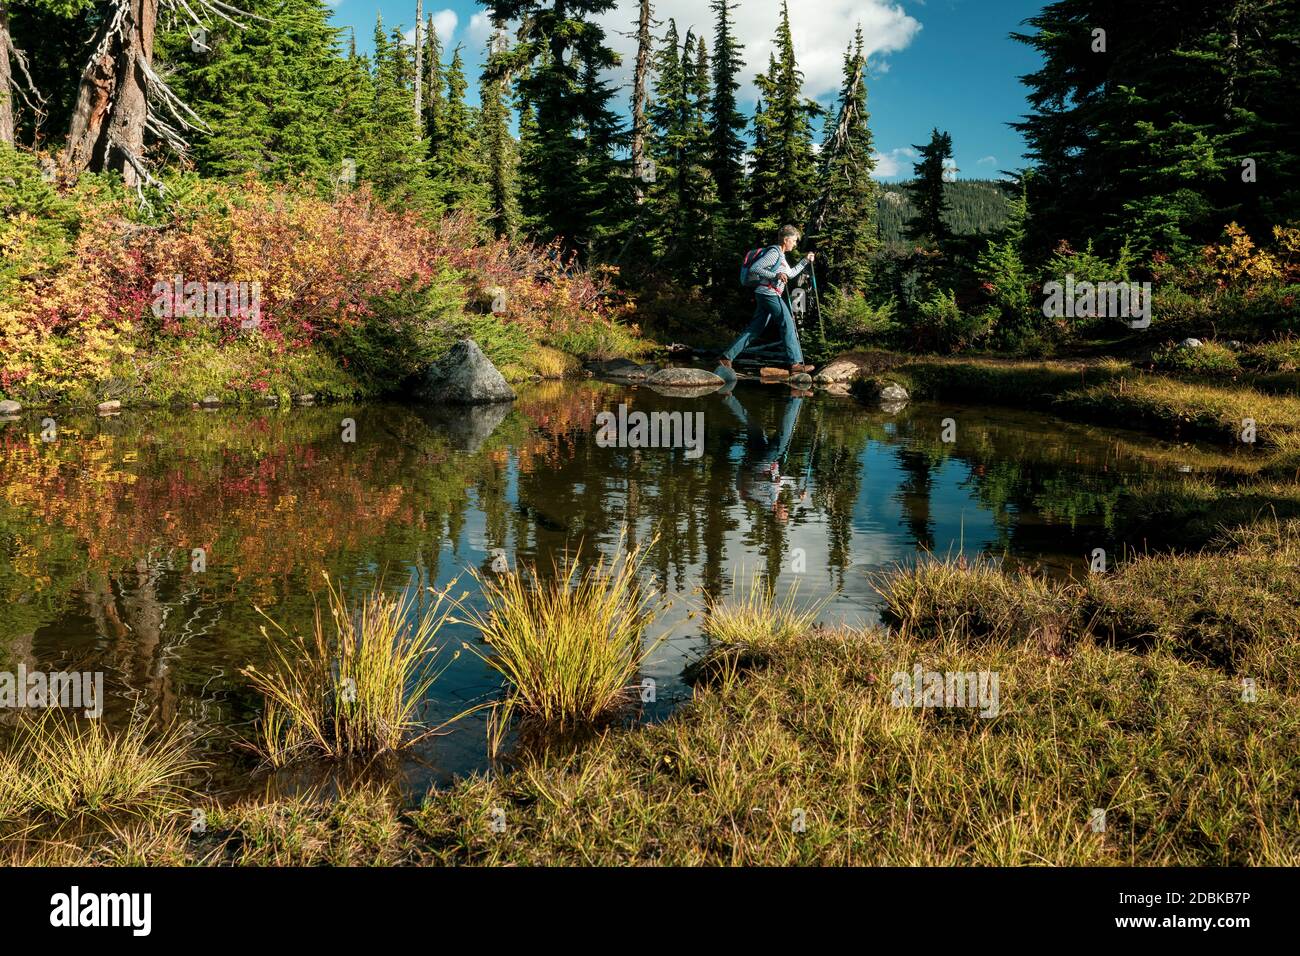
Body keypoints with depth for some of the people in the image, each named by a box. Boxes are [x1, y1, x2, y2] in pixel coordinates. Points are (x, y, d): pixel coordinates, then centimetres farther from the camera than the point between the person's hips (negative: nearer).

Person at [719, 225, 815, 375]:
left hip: (764, 295, 10)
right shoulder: (774, 252, -9)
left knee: (754, 330, 8)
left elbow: (790, 274, 35)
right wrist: (775, 275, -22)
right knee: (788, 325, -9)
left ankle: (727, 357, 6)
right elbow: (754, 269, -17)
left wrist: (805, 261, 29)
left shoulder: (780, 255, 24)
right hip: (769, 294, -10)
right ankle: (796, 364, -11)